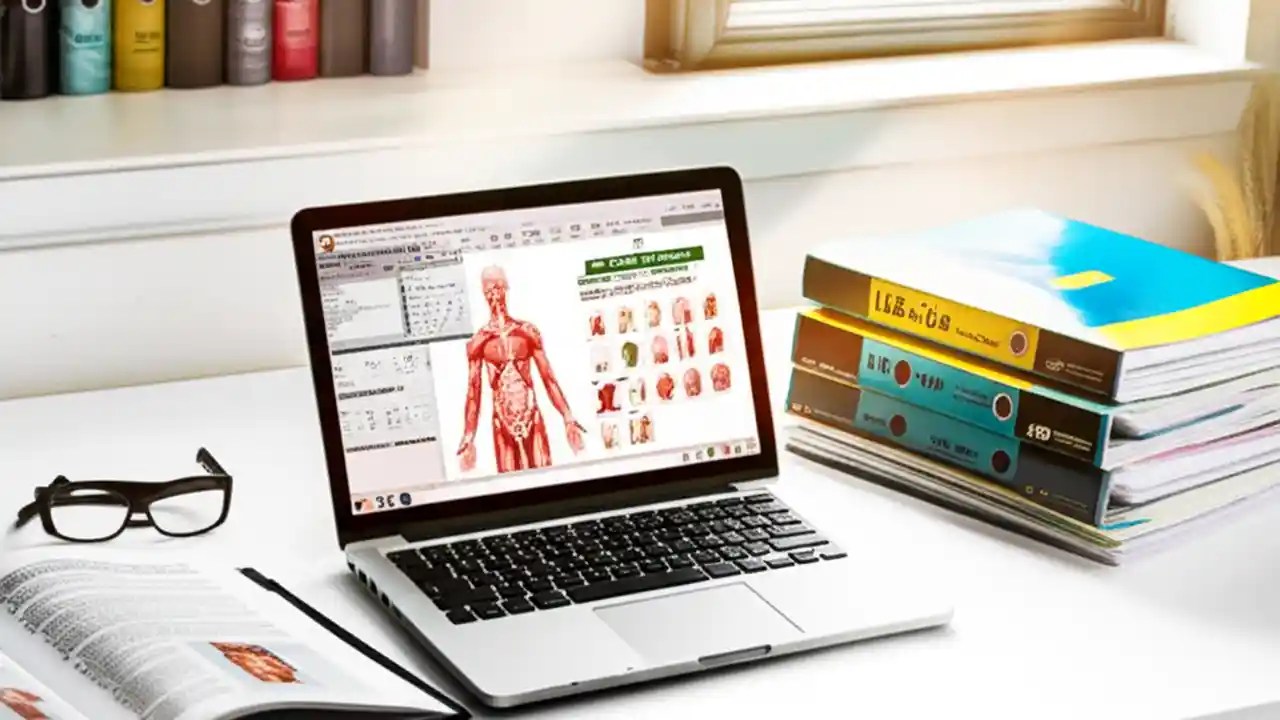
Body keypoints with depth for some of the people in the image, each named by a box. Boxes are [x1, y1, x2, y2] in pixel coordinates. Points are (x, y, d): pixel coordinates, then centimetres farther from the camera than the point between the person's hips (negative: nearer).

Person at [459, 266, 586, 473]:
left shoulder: (528, 331, 5)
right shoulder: (478, 342, 1)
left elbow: (549, 379, 6)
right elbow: (473, 393, 2)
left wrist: (568, 418, 1)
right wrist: (468, 437, -2)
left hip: (532, 417, 1)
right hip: (502, 422, -1)